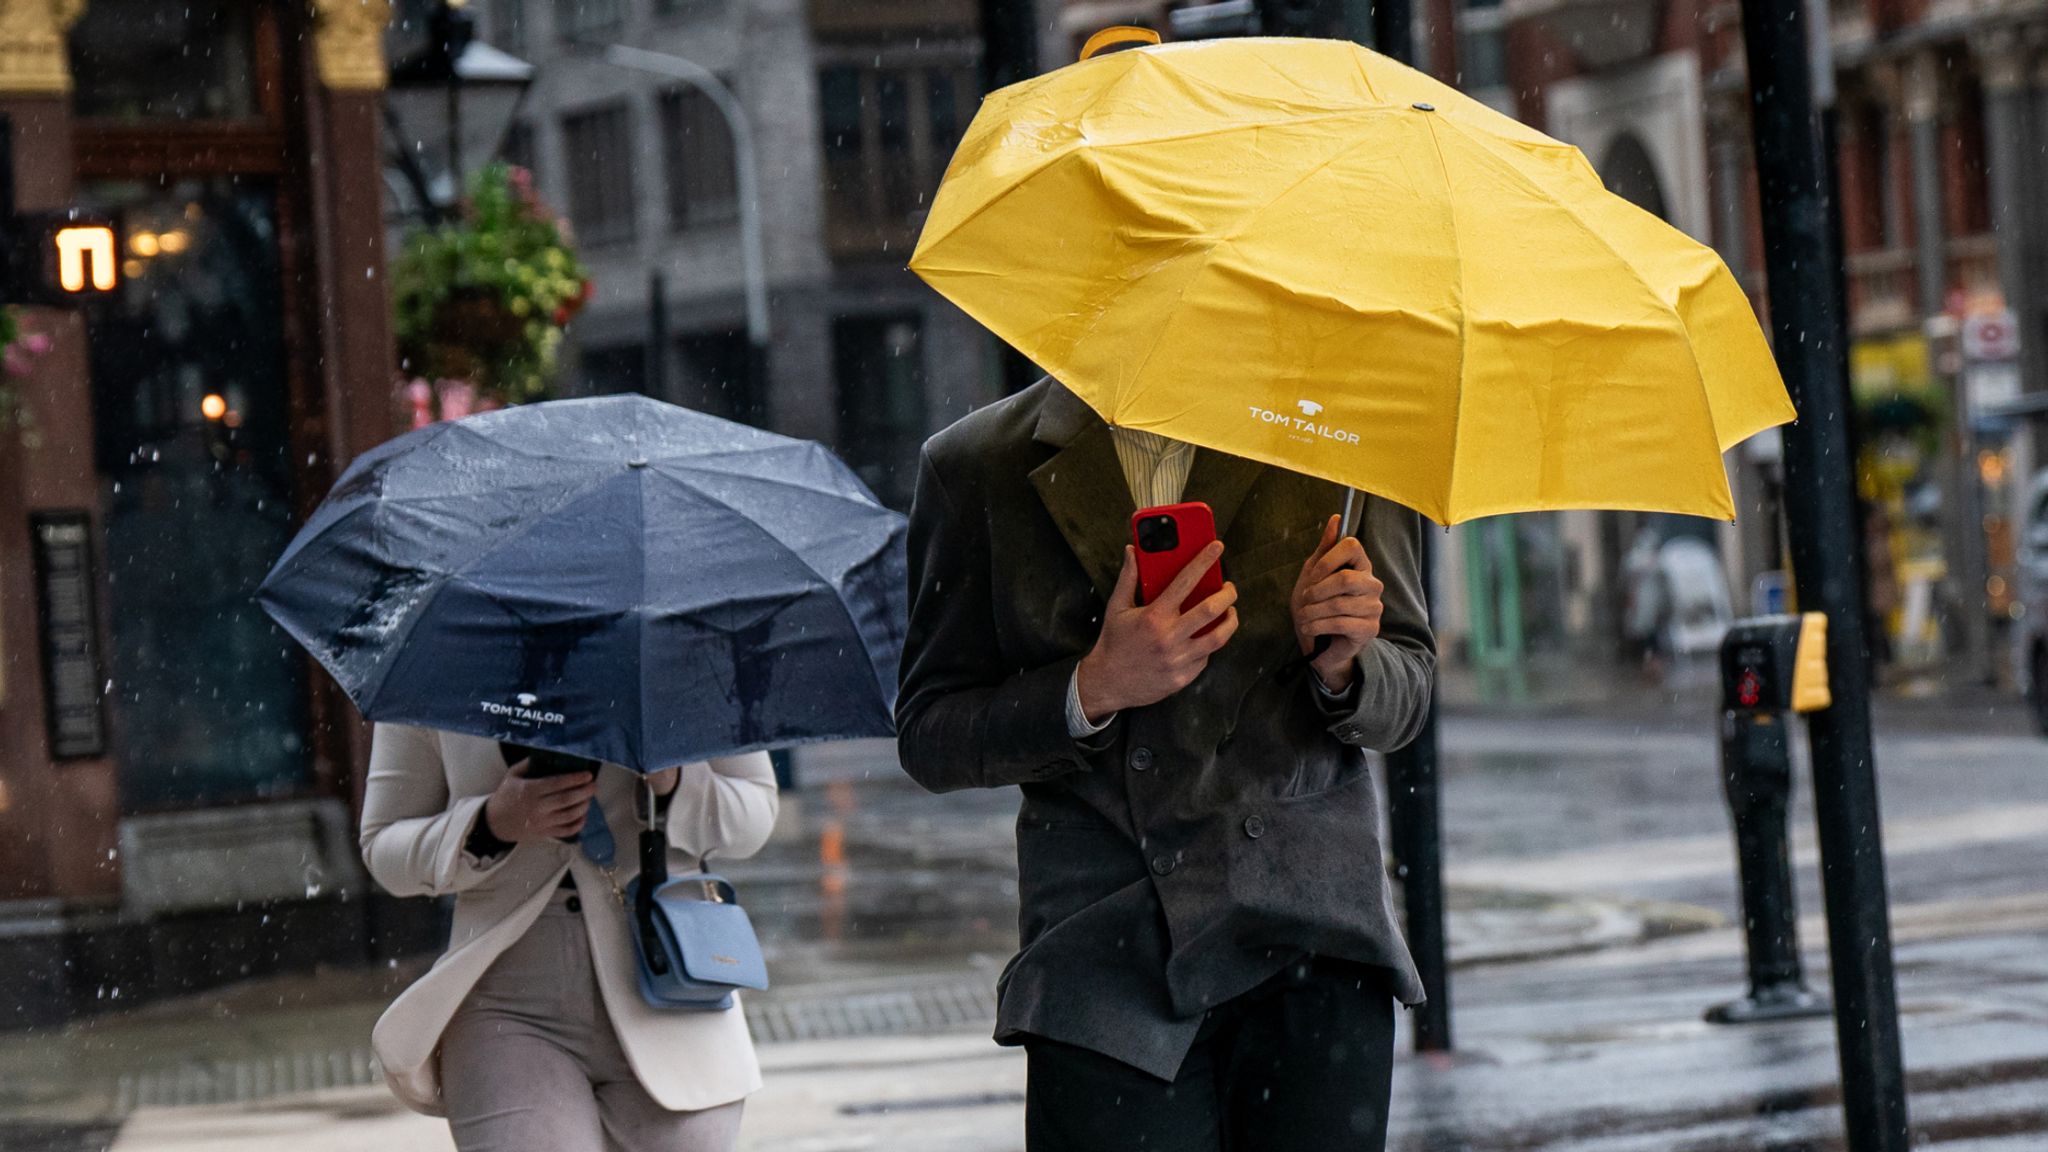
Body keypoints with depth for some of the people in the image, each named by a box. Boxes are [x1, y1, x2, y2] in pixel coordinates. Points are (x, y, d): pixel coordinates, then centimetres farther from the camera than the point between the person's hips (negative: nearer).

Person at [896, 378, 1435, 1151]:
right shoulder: (976, 469, 6)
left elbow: (1405, 699, 13)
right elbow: (927, 740, 4)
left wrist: (1341, 662, -10)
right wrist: (1095, 689, -12)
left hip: (1314, 942, 1)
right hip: (1106, 962, -1)